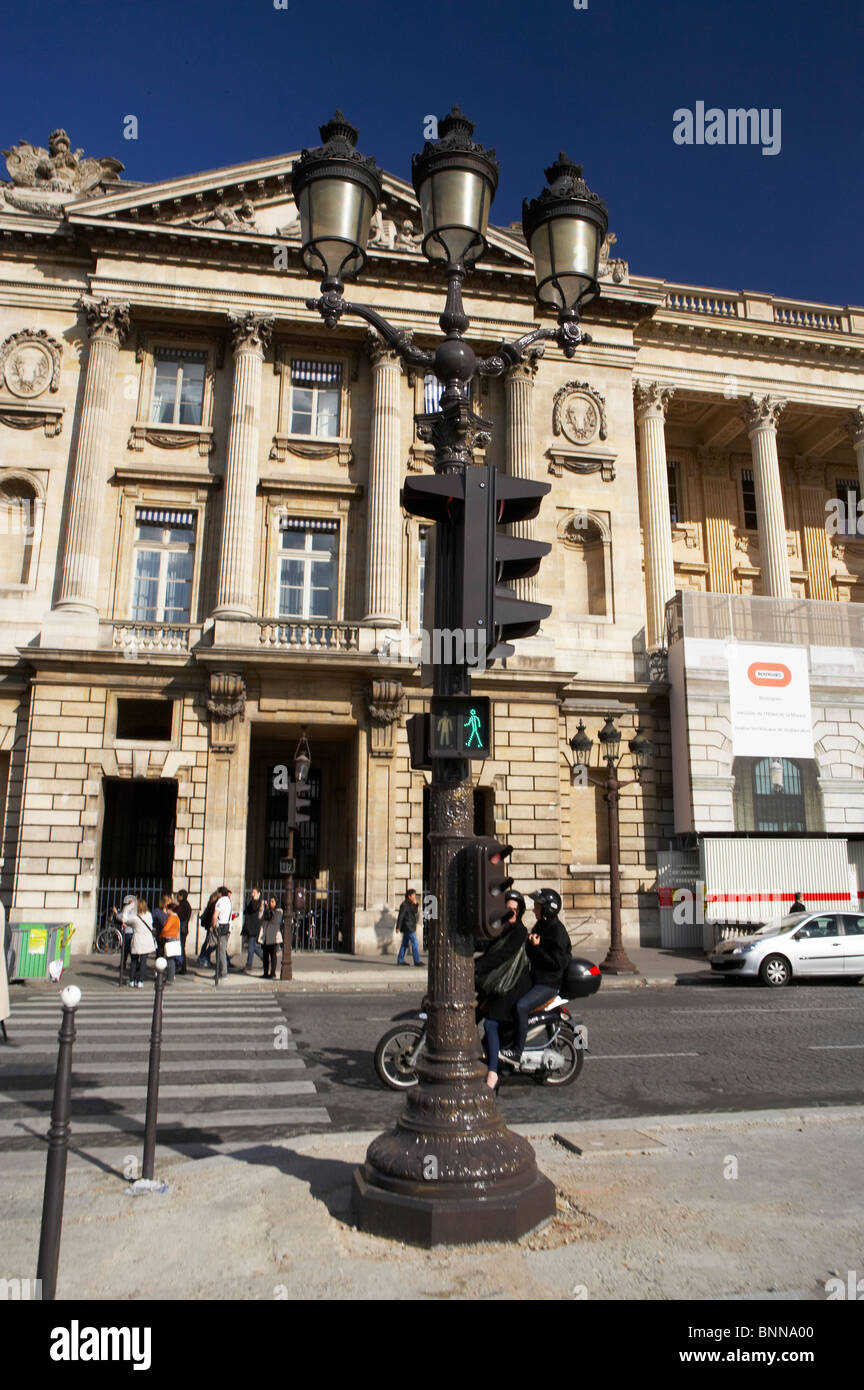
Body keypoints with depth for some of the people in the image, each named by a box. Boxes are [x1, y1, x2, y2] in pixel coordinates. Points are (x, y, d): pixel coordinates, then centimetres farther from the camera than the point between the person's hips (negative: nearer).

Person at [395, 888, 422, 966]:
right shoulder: (404, 905, -15)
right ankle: (417, 961, -7)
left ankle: (400, 960, 15)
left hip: (410, 927, 10)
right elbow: (400, 916, -17)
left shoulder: (410, 904, 13)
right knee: (415, 943, -8)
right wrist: (398, 927, -19)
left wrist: (416, 904, 4)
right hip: (408, 928, -10)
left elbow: (415, 912, 22)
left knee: (405, 944, 11)